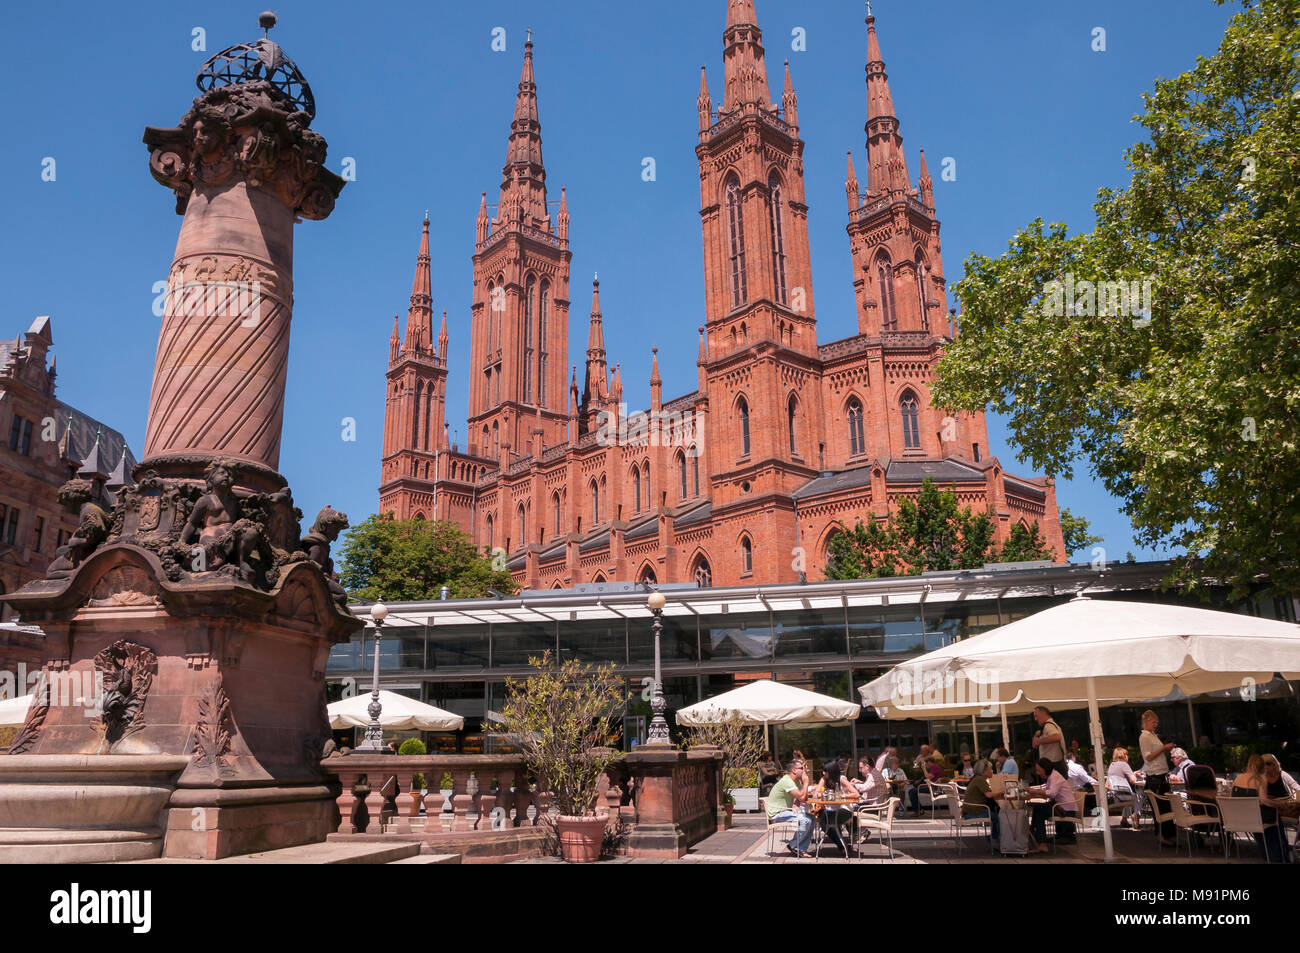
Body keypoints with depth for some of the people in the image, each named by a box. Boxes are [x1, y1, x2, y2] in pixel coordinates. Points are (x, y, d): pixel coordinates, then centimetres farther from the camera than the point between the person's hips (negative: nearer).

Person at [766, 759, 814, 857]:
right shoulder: (787, 781, -20)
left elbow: (804, 798, 13)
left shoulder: (797, 781, 12)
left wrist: (796, 804, -7)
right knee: (805, 820, -24)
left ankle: (801, 849, 1)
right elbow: (802, 797, -24)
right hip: (776, 814, -10)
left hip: (785, 811, 10)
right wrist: (806, 782, -14)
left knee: (811, 818, 0)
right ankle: (793, 846, -7)